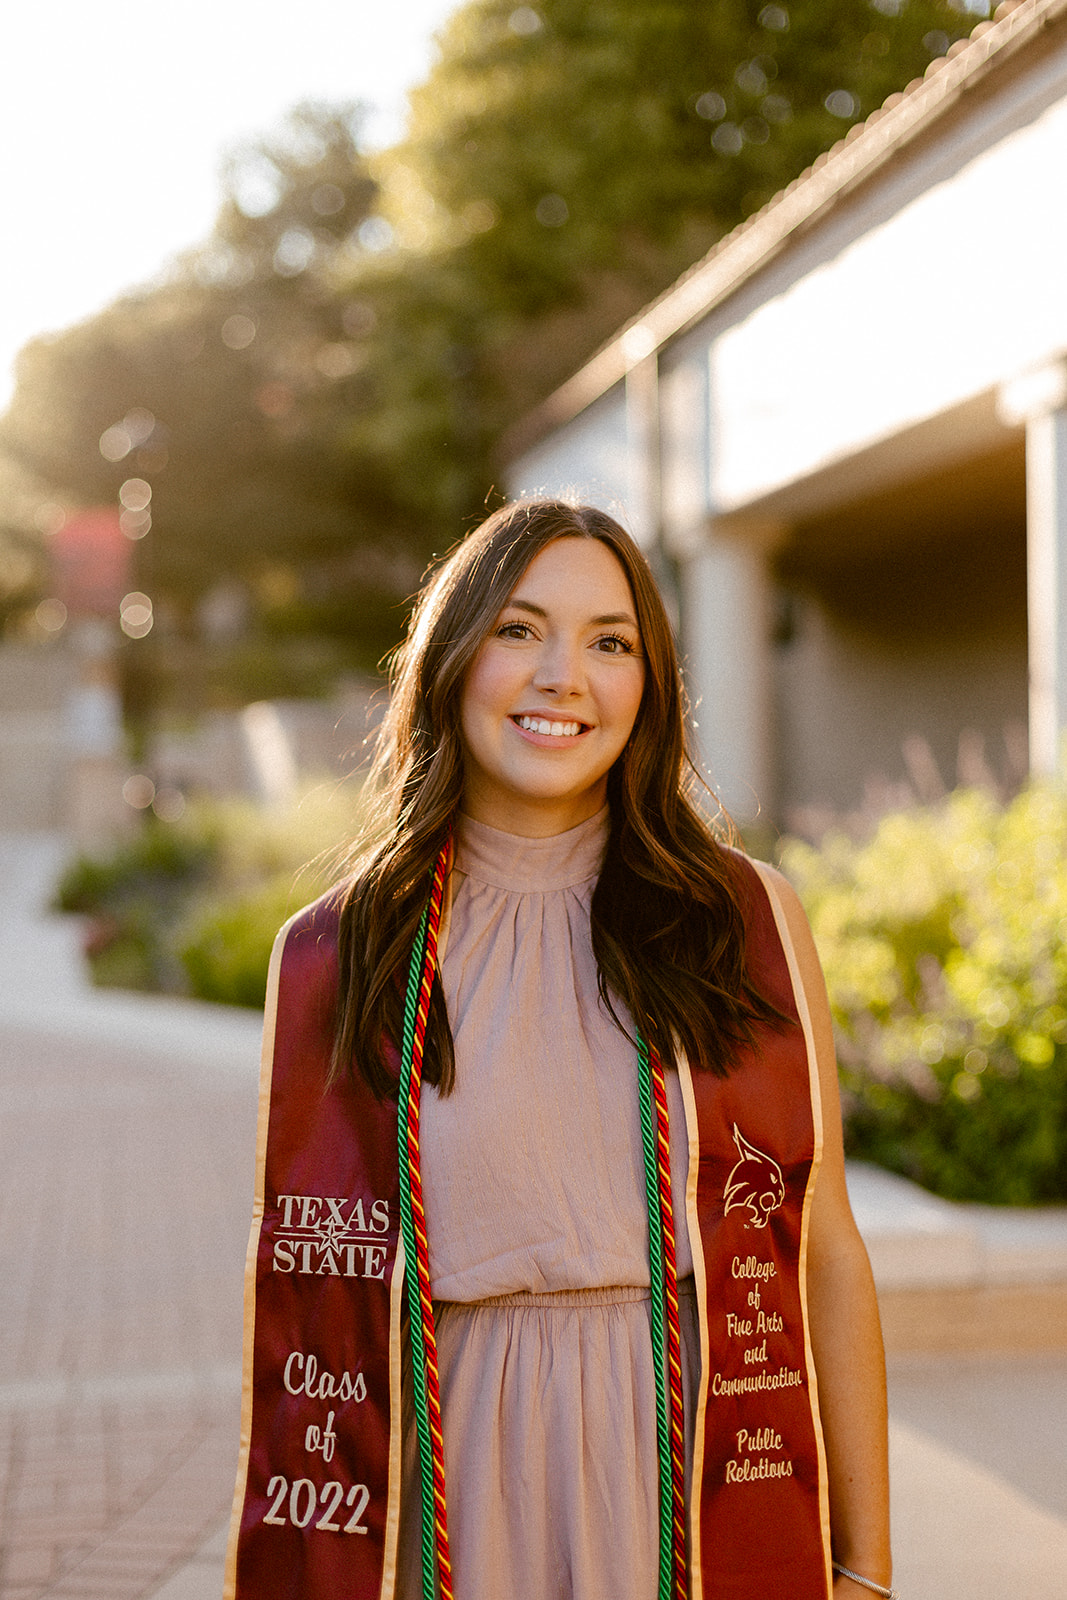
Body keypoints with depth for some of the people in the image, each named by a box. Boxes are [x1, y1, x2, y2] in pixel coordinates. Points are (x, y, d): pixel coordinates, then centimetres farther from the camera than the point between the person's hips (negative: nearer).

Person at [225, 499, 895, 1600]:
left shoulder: (749, 922, 0)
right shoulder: (332, 962, 0)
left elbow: (827, 1256, 2)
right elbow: (298, 1292, 4)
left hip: (711, 1494, 0)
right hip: (457, 1511, 0)